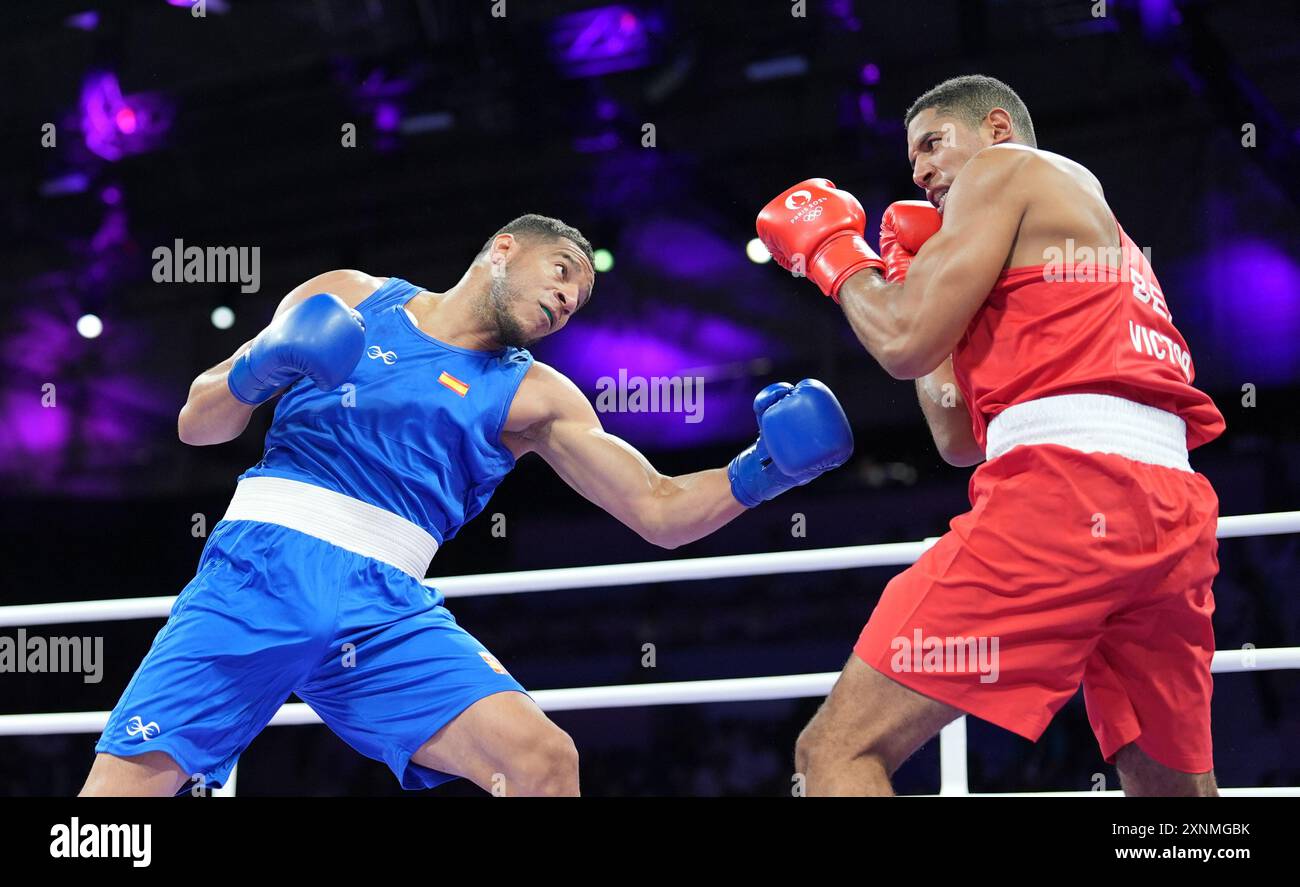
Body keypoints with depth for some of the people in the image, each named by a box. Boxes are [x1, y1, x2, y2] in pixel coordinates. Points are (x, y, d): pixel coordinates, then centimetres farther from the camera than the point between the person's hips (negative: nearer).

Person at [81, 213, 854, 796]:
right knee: (126, 782, -18)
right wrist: (259, 367, -8)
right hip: (261, 565, -1)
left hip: (385, 606, 2)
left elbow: (660, 512, 9)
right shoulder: (347, 300, 13)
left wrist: (760, 473, -9)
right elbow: (198, 425, 14)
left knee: (543, 757, -21)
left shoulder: (533, 398, 15)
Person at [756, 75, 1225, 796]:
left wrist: (832, 250, 17)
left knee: (840, 748, -12)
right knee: (1174, 789, 19)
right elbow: (960, 436, 32)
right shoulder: (1097, 228, 36)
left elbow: (906, 344, -1)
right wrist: (911, 275, 37)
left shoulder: (1006, 168, 11)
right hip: (1174, 505, 9)